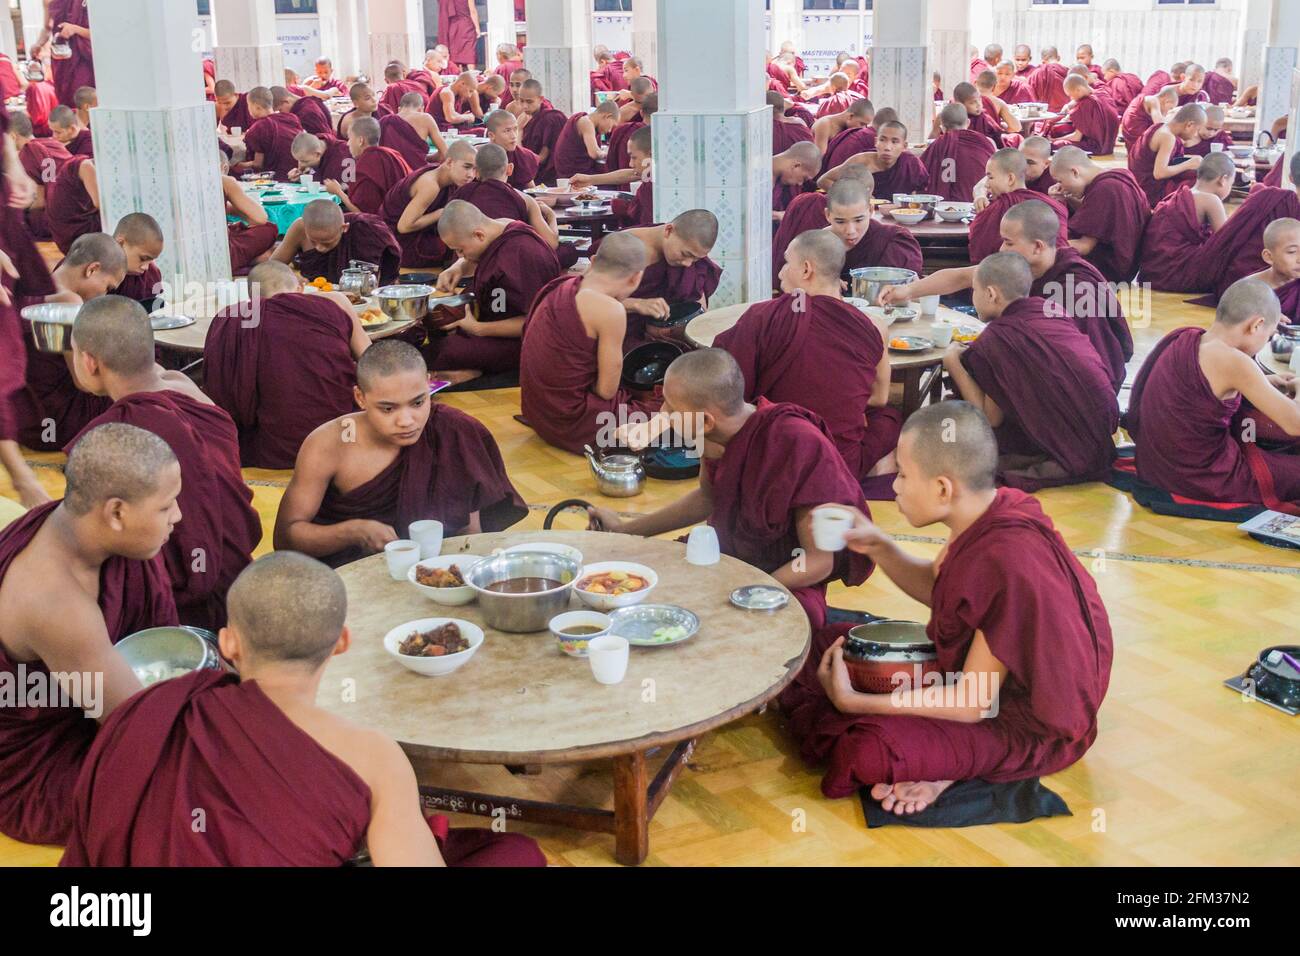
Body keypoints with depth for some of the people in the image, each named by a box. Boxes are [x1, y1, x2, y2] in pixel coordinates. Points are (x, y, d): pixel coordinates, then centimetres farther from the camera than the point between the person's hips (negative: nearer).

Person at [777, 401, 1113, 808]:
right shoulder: (993, 511, -6)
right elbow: (935, 586, 16)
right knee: (830, 641, 9)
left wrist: (855, 702, -20)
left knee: (871, 752, -33)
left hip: (1025, 726, -10)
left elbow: (974, 705, -25)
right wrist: (877, 546, -2)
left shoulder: (1008, 564, -33)